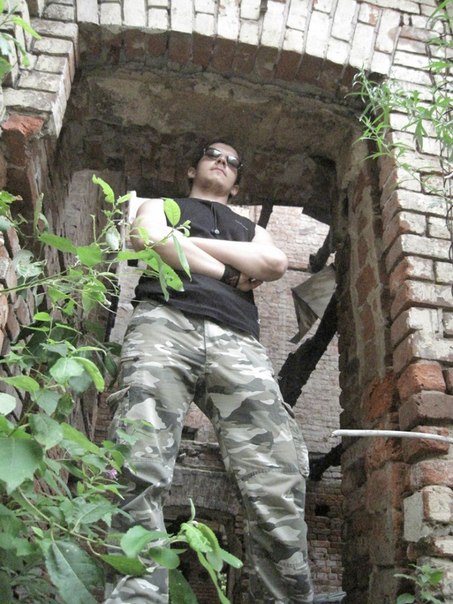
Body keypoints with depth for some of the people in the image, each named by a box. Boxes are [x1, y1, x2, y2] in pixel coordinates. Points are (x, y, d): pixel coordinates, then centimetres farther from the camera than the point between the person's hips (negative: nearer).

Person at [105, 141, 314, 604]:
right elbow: (148, 237, 7)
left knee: (280, 477, -18)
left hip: (236, 340, 2)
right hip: (164, 321, -1)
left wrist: (189, 241, 10)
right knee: (140, 469, -24)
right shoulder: (160, 205, 33)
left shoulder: (250, 228, 38)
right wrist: (229, 272, 10)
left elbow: (274, 263, 13)